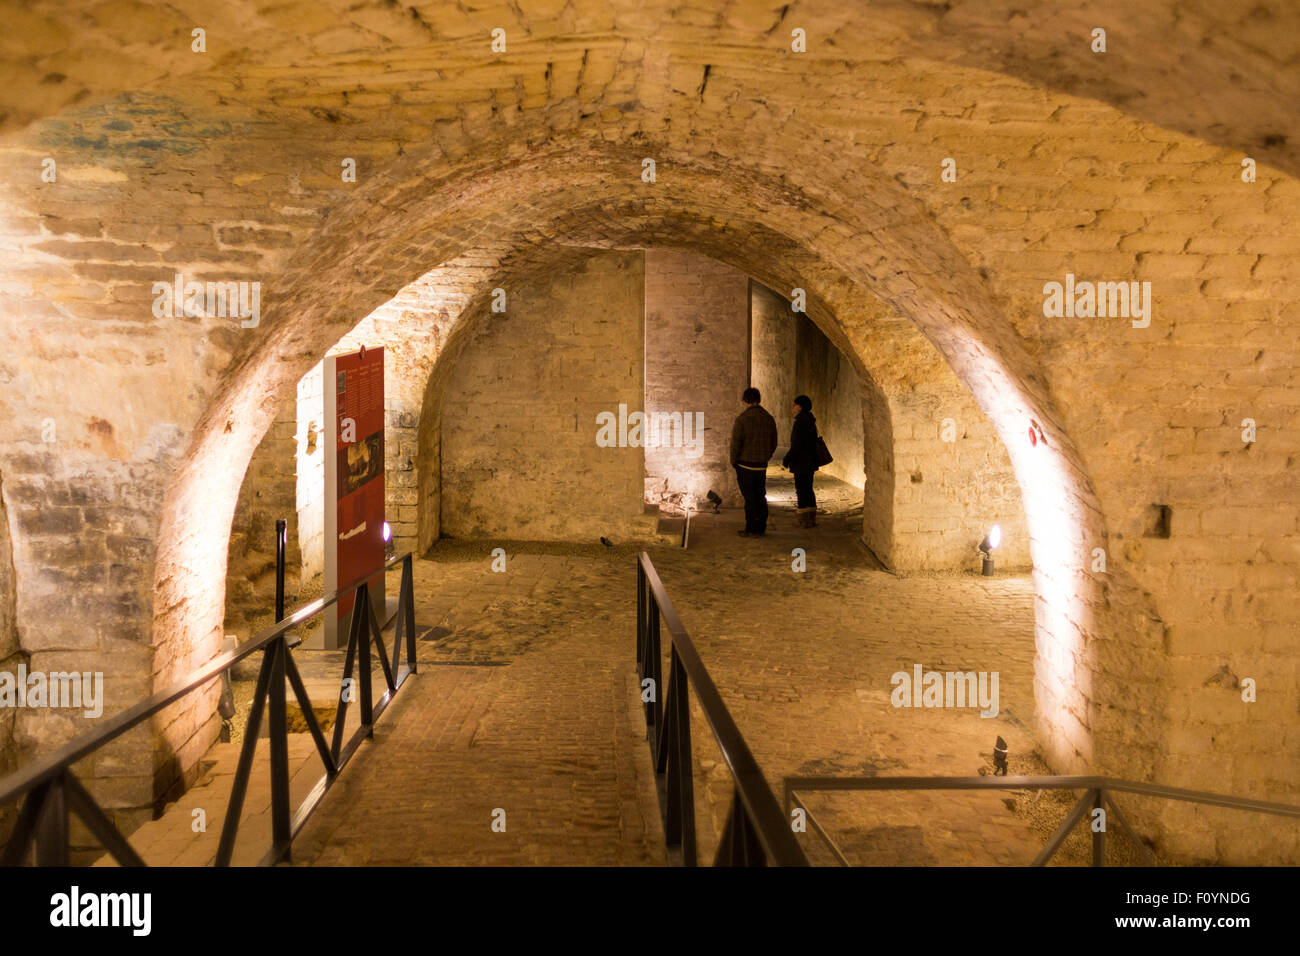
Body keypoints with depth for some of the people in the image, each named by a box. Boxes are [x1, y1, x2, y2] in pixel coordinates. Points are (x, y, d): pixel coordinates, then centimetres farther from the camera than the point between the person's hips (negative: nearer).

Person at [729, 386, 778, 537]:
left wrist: (734, 461, 1)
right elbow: (773, 444, 11)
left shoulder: (742, 419, -14)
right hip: (762, 466, 5)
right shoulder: (769, 419, 5)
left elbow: (736, 443, -13)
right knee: (761, 496, 13)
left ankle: (752, 530, 3)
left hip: (745, 464, -5)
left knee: (749, 498, 0)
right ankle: (761, 528, 18)